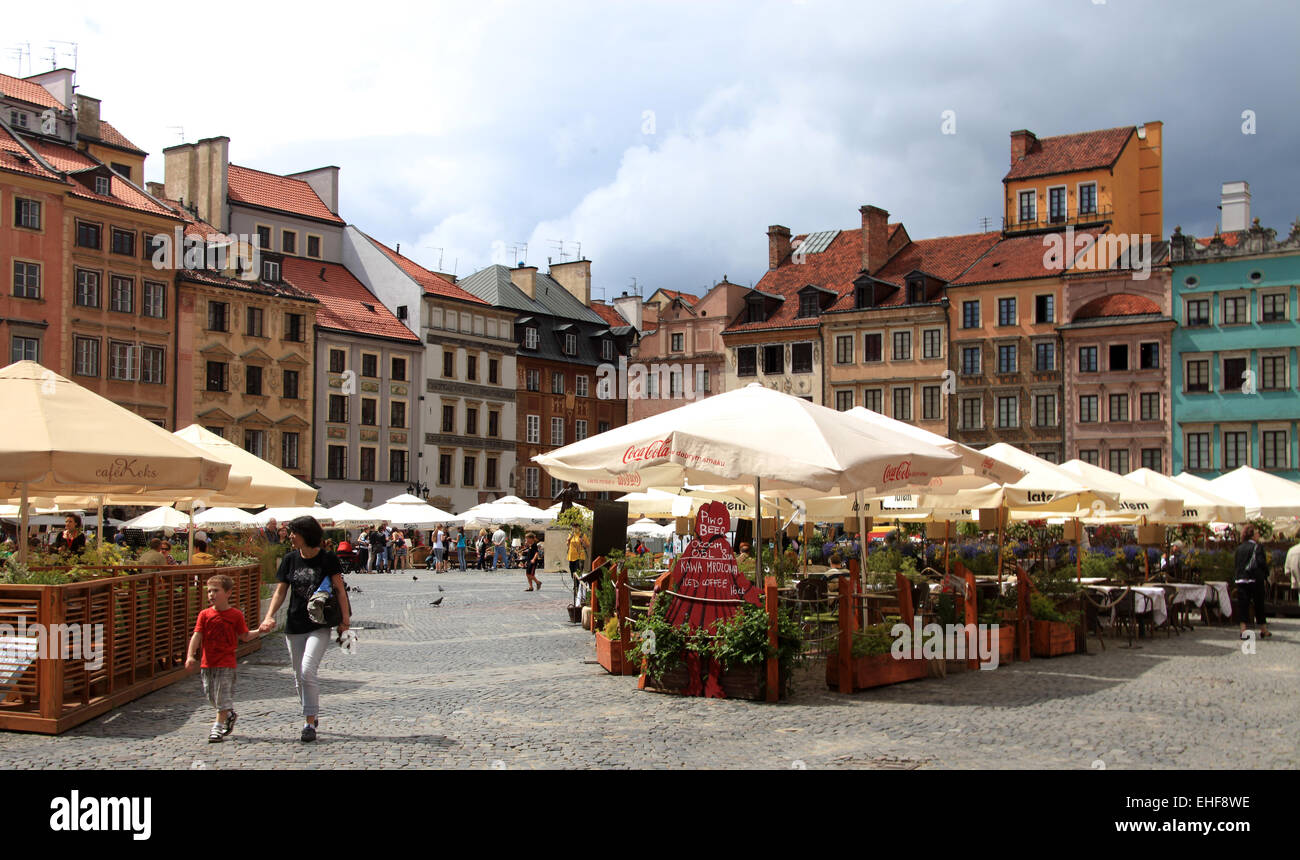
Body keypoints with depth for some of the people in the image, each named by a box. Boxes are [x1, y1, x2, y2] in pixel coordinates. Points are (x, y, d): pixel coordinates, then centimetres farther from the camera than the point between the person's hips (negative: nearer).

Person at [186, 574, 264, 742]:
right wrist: (190, 656, -16)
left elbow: (245, 636, 5)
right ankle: (229, 715, 35)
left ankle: (218, 726, 0)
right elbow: (197, 636, -5)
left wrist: (259, 631, -12)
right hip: (208, 662, 4)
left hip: (226, 663, -4)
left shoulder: (236, 615, -2)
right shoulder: (205, 614, 2)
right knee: (211, 694, 12)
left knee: (223, 695, -6)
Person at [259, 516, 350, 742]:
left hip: (319, 625, -5)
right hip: (294, 626, 5)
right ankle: (312, 717, 27)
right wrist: (270, 616, -7)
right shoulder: (290, 560, 5)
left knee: (307, 671, -17)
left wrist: (345, 618, -10)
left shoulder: (327, 559, -6)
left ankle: (309, 722, -9)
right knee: (299, 676, 10)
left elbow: (339, 589, -4)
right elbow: (281, 591, 7)